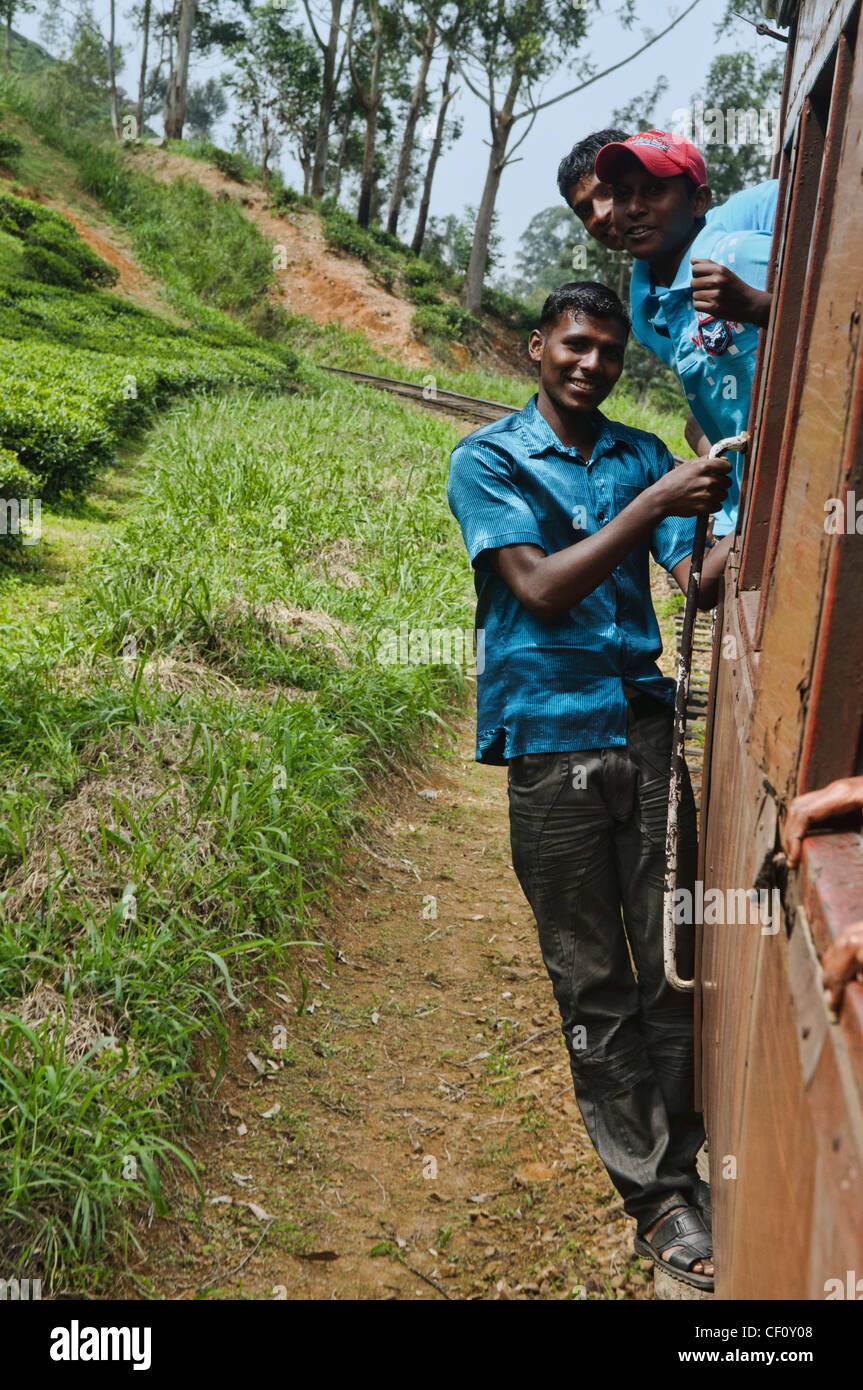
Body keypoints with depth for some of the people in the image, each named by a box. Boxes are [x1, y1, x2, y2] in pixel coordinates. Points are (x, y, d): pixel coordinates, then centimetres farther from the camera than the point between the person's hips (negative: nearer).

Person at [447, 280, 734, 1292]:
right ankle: (657, 1200, 14)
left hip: (645, 727, 4)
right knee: (594, 983, 3)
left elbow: (698, 583, 5)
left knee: (674, 963, 3)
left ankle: (681, 1172, 18)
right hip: (552, 742, -3)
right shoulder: (487, 459, 3)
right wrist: (652, 506, -16)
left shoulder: (644, 456, 15)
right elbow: (540, 589, -9)